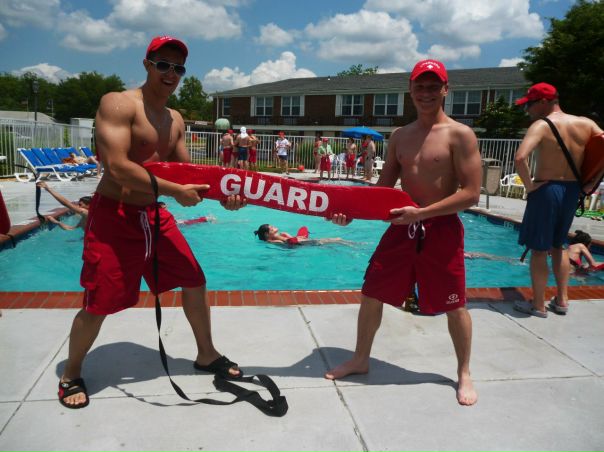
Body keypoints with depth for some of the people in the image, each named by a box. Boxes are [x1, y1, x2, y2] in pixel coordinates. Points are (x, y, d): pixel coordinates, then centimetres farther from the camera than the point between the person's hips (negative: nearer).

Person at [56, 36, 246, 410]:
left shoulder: (176, 120, 10)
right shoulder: (118, 104, -14)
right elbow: (118, 168, -25)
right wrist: (175, 191, -24)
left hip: (154, 215, 8)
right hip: (113, 216, -7)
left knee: (194, 280, 10)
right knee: (98, 305, -1)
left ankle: (207, 355, 30)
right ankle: (71, 375, 27)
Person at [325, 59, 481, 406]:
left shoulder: (460, 135, -8)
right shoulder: (400, 136, 9)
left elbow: (471, 194, -15)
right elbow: (383, 187, 10)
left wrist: (421, 212, -22)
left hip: (441, 230, -5)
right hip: (403, 227, 5)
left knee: (455, 307, 8)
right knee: (372, 294, 9)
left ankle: (464, 374, 31)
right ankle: (360, 360, 30)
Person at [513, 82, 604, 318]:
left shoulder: (542, 125, -13)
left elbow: (520, 158, -28)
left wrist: (529, 185, -16)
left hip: (546, 190, -6)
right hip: (572, 192, 6)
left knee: (539, 250, 4)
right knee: (558, 246, 21)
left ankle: (538, 305, 11)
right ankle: (562, 300, 27)